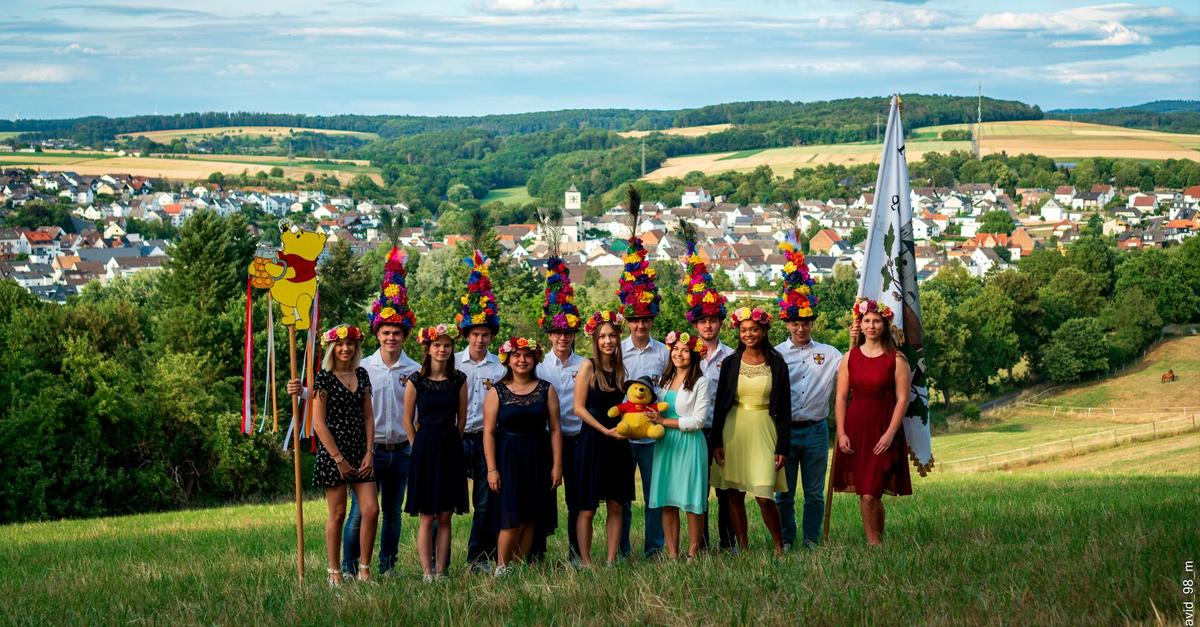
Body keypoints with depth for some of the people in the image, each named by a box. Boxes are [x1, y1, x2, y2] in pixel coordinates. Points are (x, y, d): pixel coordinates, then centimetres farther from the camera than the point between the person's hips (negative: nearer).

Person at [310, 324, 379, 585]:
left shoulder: (361, 375, 10)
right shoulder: (324, 378, -6)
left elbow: (368, 416, 11)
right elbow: (319, 424, -10)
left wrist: (369, 453, -1)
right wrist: (339, 460, -12)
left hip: (360, 452, 5)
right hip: (333, 452, -5)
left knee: (371, 510, -3)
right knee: (337, 514, 0)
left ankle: (364, 570, 7)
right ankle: (334, 574, 9)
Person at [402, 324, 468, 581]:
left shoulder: (459, 380, 4)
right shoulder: (416, 381, -3)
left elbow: (461, 418, 12)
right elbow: (408, 420, 4)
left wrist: (451, 443, 11)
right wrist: (420, 446, 2)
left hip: (451, 449, 3)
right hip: (424, 449, -2)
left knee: (445, 516, 4)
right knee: (427, 518, -2)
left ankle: (441, 570, 9)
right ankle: (427, 572, 0)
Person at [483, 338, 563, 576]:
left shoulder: (546, 390, 5)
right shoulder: (497, 392, 1)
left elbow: (554, 429, 3)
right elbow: (489, 432, -3)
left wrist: (557, 465, -3)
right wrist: (492, 469, -9)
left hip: (537, 459, 2)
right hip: (508, 458, -2)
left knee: (531, 519, 3)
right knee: (512, 519, -8)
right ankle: (501, 567, 4)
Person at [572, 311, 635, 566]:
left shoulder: (619, 368, 11)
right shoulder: (588, 366, -6)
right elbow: (579, 407, -10)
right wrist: (605, 430, -15)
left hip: (617, 442, 6)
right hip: (592, 440, -6)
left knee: (616, 506, 4)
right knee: (587, 508, -3)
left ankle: (611, 560, 8)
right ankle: (585, 561, 2)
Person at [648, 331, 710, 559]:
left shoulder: (700, 382, -4)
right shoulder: (665, 380, 15)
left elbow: (697, 420, -11)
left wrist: (664, 421, -12)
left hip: (689, 445, -5)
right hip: (665, 444, 6)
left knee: (692, 502, -2)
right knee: (667, 502, 3)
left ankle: (693, 554, 7)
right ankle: (672, 555, 8)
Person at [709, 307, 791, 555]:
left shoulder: (777, 365, 2)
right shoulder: (730, 363, 5)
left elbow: (784, 409, 3)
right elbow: (720, 404, 7)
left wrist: (782, 447, -2)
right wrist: (717, 443, 1)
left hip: (764, 432, -2)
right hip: (734, 431, 2)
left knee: (764, 496, -10)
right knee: (734, 495, 3)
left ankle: (779, 545, 8)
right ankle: (742, 548, 14)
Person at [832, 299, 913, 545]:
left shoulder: (896, 359, -2)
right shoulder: (850, 357, 7)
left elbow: (902, 399, -5)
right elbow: (841, 397, 6)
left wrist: (890, 433, -12)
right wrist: (841, 433, -2)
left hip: (883, 431, -3)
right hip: (855, 430, 3)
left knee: (870, 495, -11)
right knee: (864, 494, 5)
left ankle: (875, 543, 2)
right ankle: (875, 543, 15)